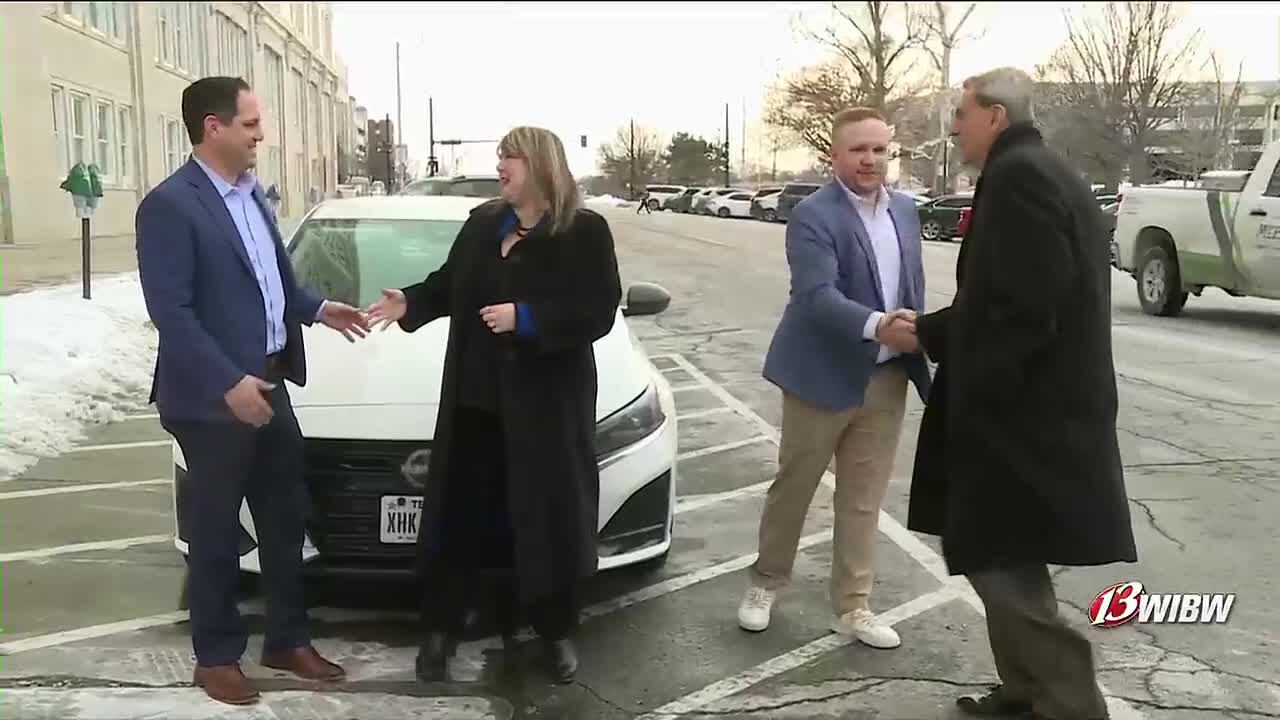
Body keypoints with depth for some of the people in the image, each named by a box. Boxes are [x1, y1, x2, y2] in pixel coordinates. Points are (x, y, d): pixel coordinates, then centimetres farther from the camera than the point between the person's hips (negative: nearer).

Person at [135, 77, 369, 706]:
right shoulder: (170, 205, -16)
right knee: (216, 531, 7)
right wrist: (229, 383, -24)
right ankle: (215, 656, 23)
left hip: (269, 385, 8)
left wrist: (316, 309, 10)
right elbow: (171, 311, -21)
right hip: (213, 399, -8)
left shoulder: (252, 193, 10)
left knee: (285, 520, 15)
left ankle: (287, 640, 30)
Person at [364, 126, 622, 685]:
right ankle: (441, 627, 20)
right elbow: (450, 286, 16)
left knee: (547, 513, 6)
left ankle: (556, 631, 24)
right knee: (461, 512, 7)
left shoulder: (585, 231, -8)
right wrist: (411, 303, -2)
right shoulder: (482, 223, 9)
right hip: (475, 397, 4)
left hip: (546, 399, -4)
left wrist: (525, 317, -22)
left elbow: (597, 314, -15)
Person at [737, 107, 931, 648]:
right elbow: (816, 296, -27)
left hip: (887, 378, 5)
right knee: (793, 486, 10)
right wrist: (878, 326, -40)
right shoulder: (813, 216, -15)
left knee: (863, 499, 11)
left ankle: (852, 607, 23)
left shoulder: (905, 211, 7)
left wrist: (914, 342, 13)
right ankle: (765, 582, 31)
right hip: (825, 375, -5)